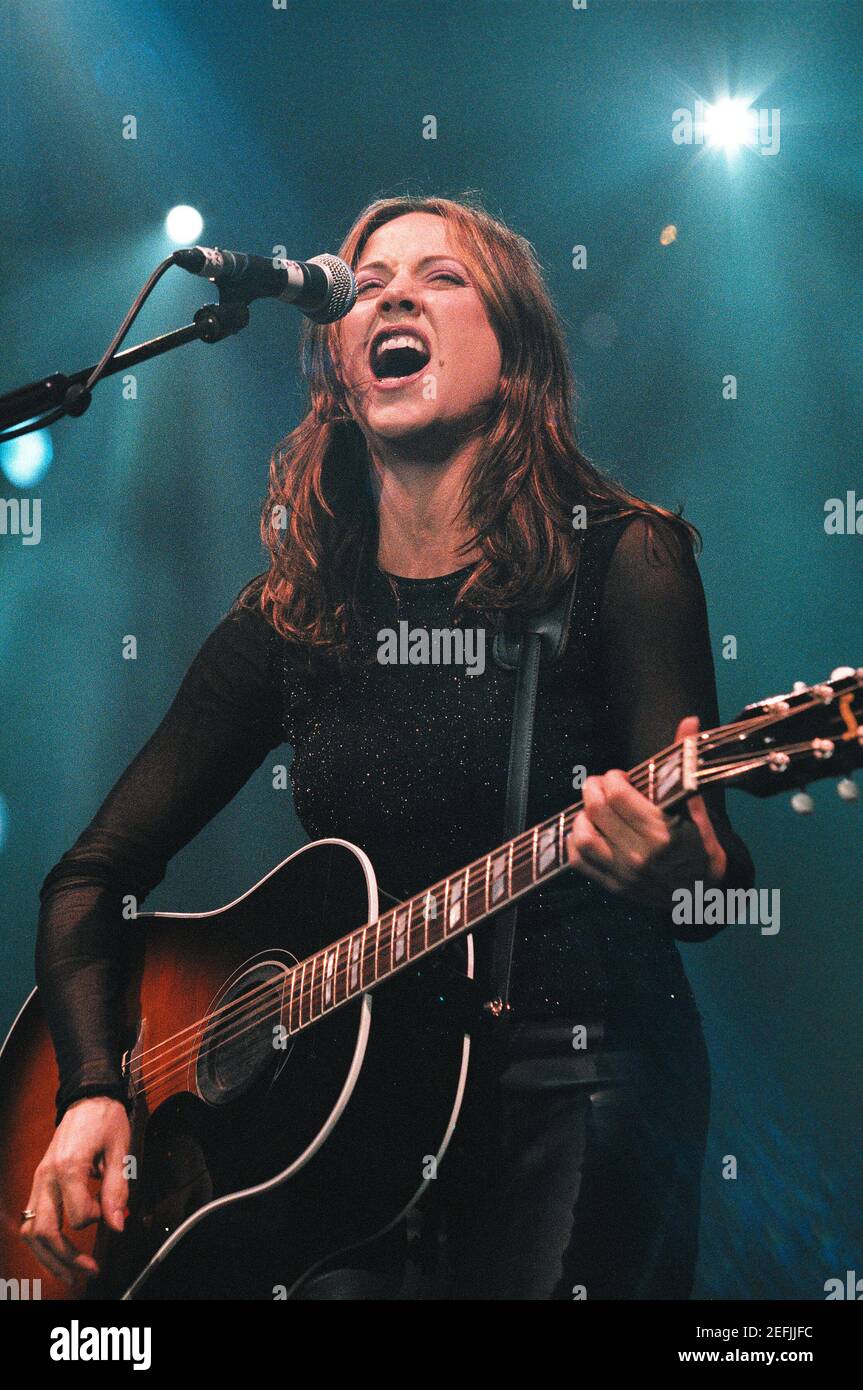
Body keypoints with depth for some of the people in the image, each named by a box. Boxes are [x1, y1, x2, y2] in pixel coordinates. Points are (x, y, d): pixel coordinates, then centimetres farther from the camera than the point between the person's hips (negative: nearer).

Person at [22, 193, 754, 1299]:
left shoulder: (621, 562, -4)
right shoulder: (289, 615, 5)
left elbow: (712, 867, -11)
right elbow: (91, 874, 9)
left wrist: (688, 869, -34)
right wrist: (93, 1091, -4)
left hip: (576, 1084, -2)